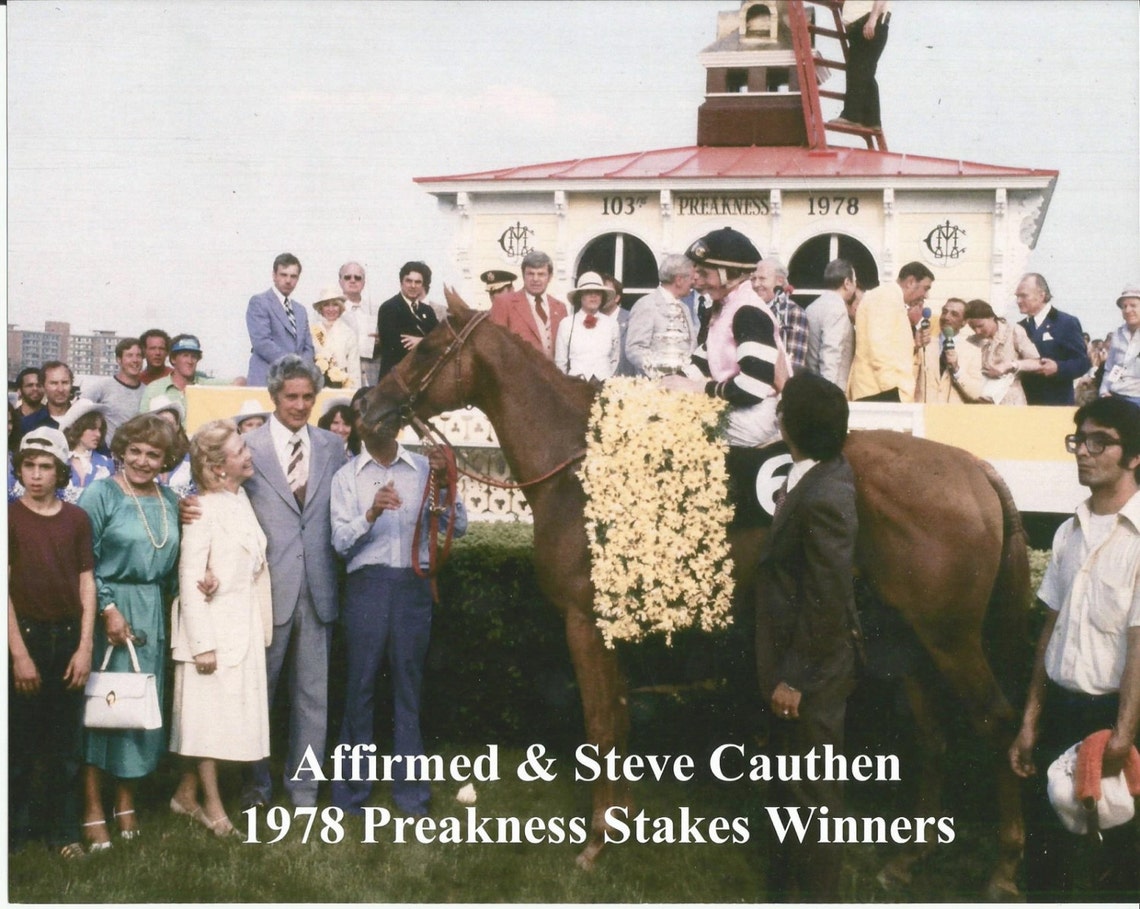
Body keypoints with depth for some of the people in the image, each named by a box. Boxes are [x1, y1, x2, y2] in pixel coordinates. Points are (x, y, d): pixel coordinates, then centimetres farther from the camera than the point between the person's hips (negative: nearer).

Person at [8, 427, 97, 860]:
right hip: (25, 636, -2)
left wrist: (85, 647, -2)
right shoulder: (11, 517, -4)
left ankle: (63, 830, 17)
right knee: (19, 742, 5)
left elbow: (86, 584, 5)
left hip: (68, 637, 2)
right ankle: (16, 828, 16)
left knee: (65, 743, 8)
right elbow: (6, 588, -6)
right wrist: (19, 653, -11)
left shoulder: (77, 519, 4)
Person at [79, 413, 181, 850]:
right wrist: (108, 609, -14)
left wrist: (174, 596, 1)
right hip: (107, 611, -5)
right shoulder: (101, 494, -7)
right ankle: (93, 809, 7)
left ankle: (126, 799, 22)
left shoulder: (170, 500, 9)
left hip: (152, 615, 5)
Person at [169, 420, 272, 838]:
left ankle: (186, 793, 26)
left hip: (245, 626, 8)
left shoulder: (242, 498, 7)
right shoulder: (203, 509, -15)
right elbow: (189, 579, -17)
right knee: (210, 713, 1)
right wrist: (202, 643, -19)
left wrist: (260, 627, 9)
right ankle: (212, 805, 12)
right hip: (213, 626, -8)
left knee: (231, 710, 13)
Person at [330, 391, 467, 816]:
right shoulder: (347, 476, 6)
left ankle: (409, 789, 15)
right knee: (361, 684, 3)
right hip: (367, 585, -1)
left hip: (414, 585, 1)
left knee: (409, 686, 7)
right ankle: (352, 787, 13)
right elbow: (341, 542, -3)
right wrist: (371, 514, -21)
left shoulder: (423, 468, 8)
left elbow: (457, 526, 3)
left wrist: (444, 484, -12)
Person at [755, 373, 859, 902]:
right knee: (789, 780, 25)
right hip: (794, 664, 10)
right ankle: (785, 880, 42)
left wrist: (794, 678, -19)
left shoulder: (821, 499, -28)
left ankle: (815, 893, 23)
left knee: (811, 794, 7)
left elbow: (829, 606, -26)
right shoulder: (827, 472, 1)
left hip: (810, 678, -10)